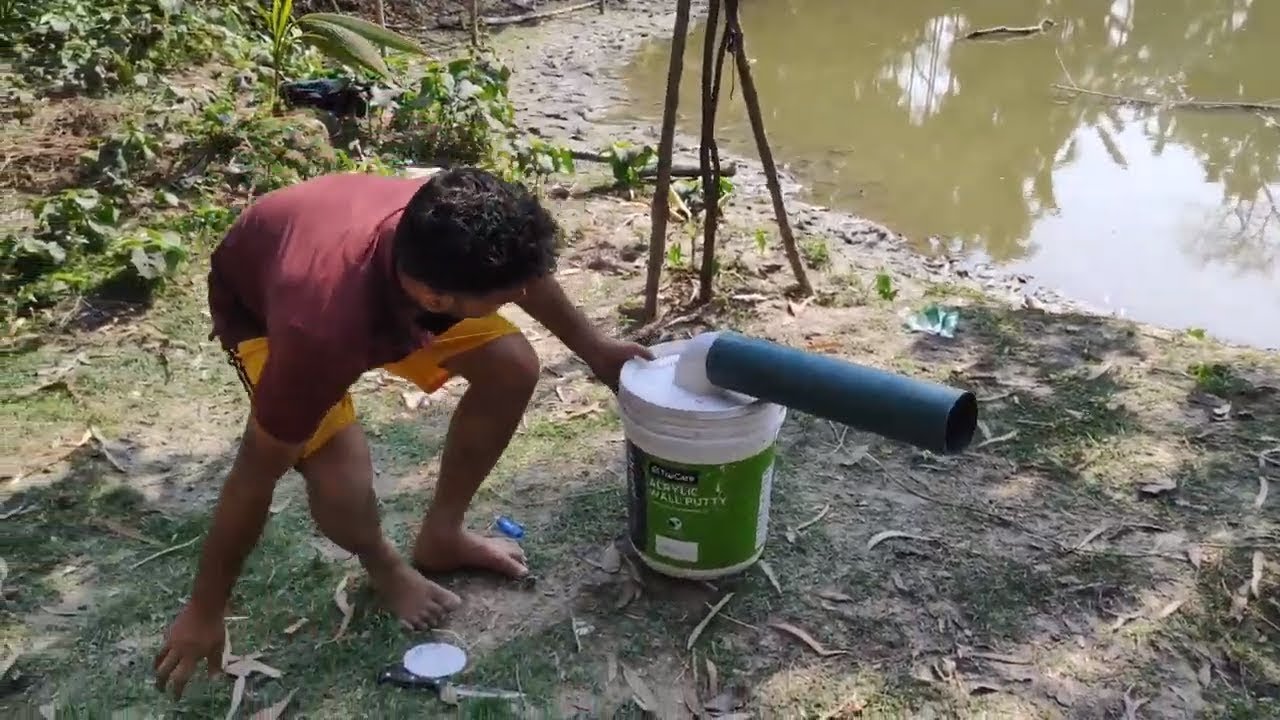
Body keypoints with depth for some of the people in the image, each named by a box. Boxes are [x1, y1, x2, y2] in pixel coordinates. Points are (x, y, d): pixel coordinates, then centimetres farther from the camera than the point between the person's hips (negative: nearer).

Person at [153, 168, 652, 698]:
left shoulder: (450, 241, -33)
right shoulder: (323, 328, -45)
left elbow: (526, 269, -6)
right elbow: (255, 476, -30)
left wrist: (593, 348, 7)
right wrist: (203, 613, -17)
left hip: (377, 267, 5)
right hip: (255, 300, -5)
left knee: (512, 367, -7)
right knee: (343, 486, -26)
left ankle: (440, 538, 14)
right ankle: (384, 566, 13)